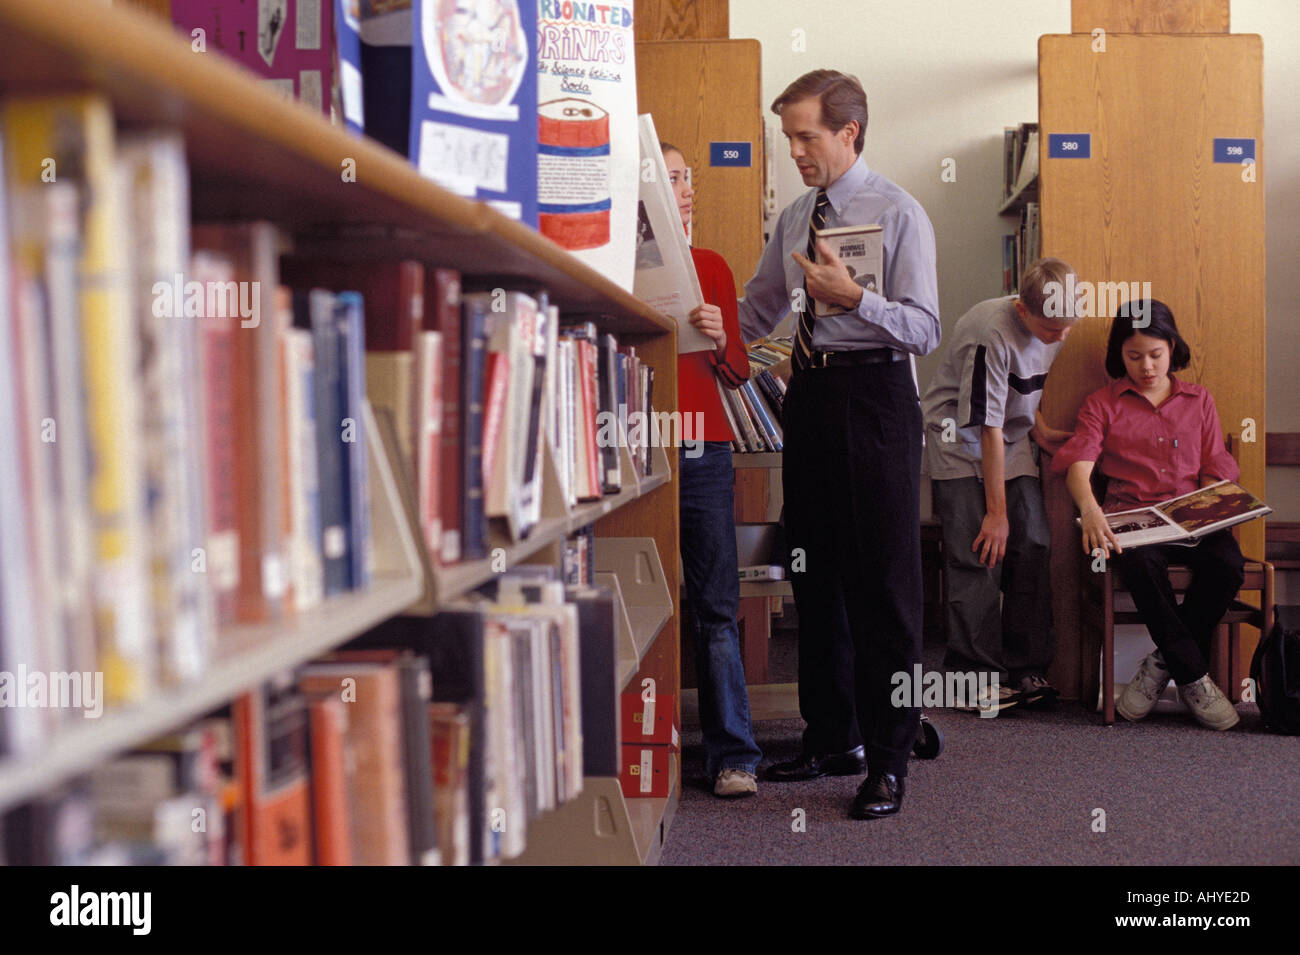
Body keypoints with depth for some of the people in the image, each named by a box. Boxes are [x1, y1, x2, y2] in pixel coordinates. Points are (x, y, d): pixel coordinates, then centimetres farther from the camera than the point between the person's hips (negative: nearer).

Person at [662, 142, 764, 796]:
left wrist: (720, 341, -10)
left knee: (716, 607, 0)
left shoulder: (711, 267, 13)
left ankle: (732, 754, 6)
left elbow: (737, 374, 11)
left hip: (702, 451, 2)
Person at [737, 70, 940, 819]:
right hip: (809, 395, 7)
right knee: (816, 574, 12)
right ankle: (834, 737, 26)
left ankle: (889, 758, 6)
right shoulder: (794, 219, 14)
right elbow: (756, 316, 21)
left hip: (875, 397, -7)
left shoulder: (898, 212, -6)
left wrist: (854, 297, -25)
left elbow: (925, 331, -14)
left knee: (883, 579, -3)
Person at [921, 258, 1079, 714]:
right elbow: (988, 429, -23)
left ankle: (1025, 669, 4)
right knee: (978, 555, -12)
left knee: (1032, 547, -3)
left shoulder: (1056, 326, -5)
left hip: (1012, 440, 6)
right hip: (961, 442, -6)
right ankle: (976, 676, -6)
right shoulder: (992, 336, -27)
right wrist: (996, 510, -20)